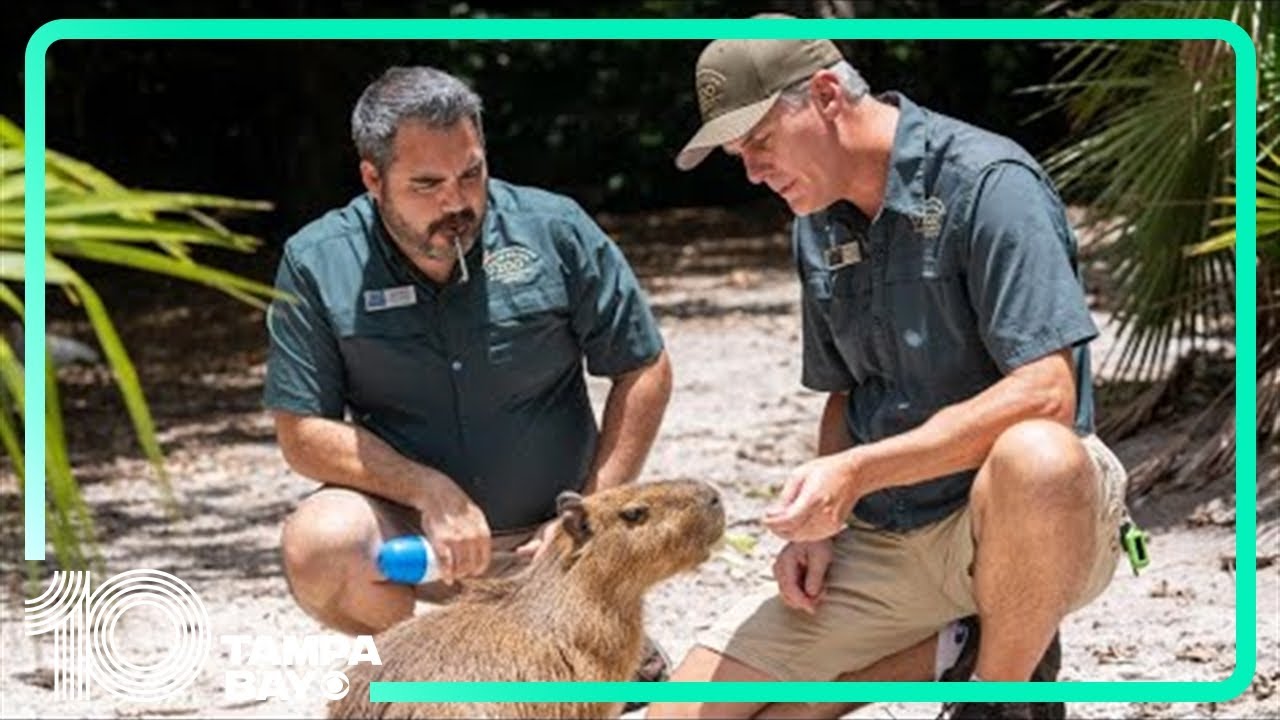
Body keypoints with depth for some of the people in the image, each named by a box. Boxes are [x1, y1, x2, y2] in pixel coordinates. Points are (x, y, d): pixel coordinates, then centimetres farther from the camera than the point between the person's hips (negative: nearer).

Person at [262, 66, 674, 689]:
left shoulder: (554, 230, -8)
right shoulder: (316, 264, -10)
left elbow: (644, 373, -1)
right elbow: (303, 434, -12)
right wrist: (430, 491, -25)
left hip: (546, 533, 1)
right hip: (407, 523, -1)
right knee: (319, 545, -32)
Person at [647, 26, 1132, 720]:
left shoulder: (985, 182, -16)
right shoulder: (818, 228, 9)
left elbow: (1044, 394, -25)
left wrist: (856, 473, -28)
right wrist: (822, 514, 1)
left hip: (1013, 511, -7)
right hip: (885, 539, 7)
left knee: (1033, 456, -44)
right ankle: (953, 652, 6)